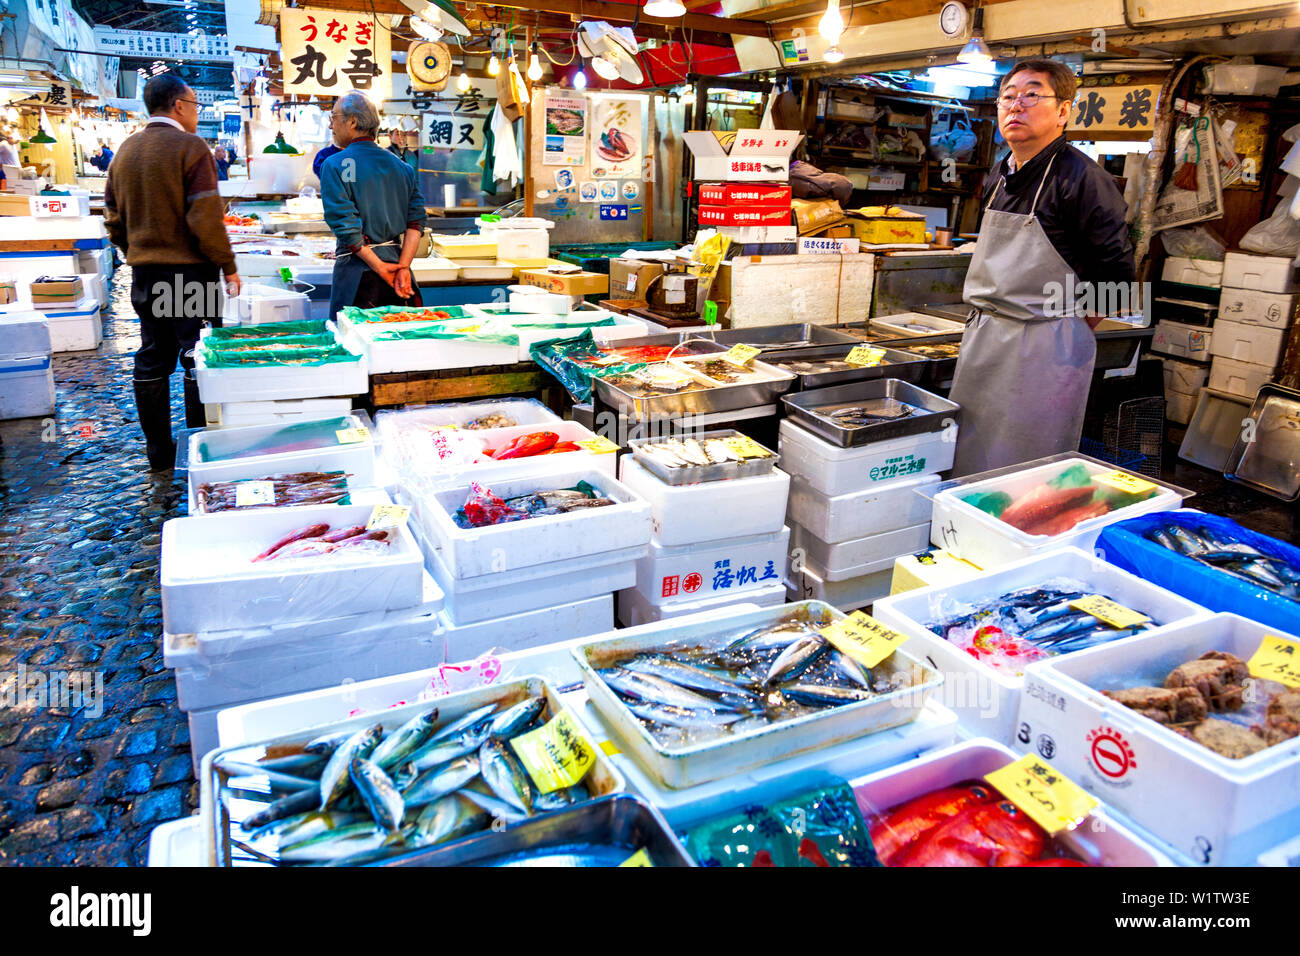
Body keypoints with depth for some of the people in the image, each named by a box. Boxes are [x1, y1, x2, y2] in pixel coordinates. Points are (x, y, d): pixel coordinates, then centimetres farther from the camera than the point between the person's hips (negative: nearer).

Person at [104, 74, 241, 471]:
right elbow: (206, 217, -16)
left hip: (144, 274, 7)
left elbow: (114, 220, 14)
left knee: (152, 361, 10)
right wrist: (228, 267, -9)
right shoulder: (190, 147, -9)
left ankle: (158, 451, 18)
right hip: (190, 273, -7)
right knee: (198, 362, -1)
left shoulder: (125, 151, 12)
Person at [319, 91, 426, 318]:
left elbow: (345, 226, -13)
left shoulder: (334, 165, -5)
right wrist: (403, 267, -5)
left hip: (357, 269, -5)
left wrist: (379, 267, -10)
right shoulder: (401, 166, 10)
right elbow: (416, 220, 1)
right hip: (396, 259, 5)